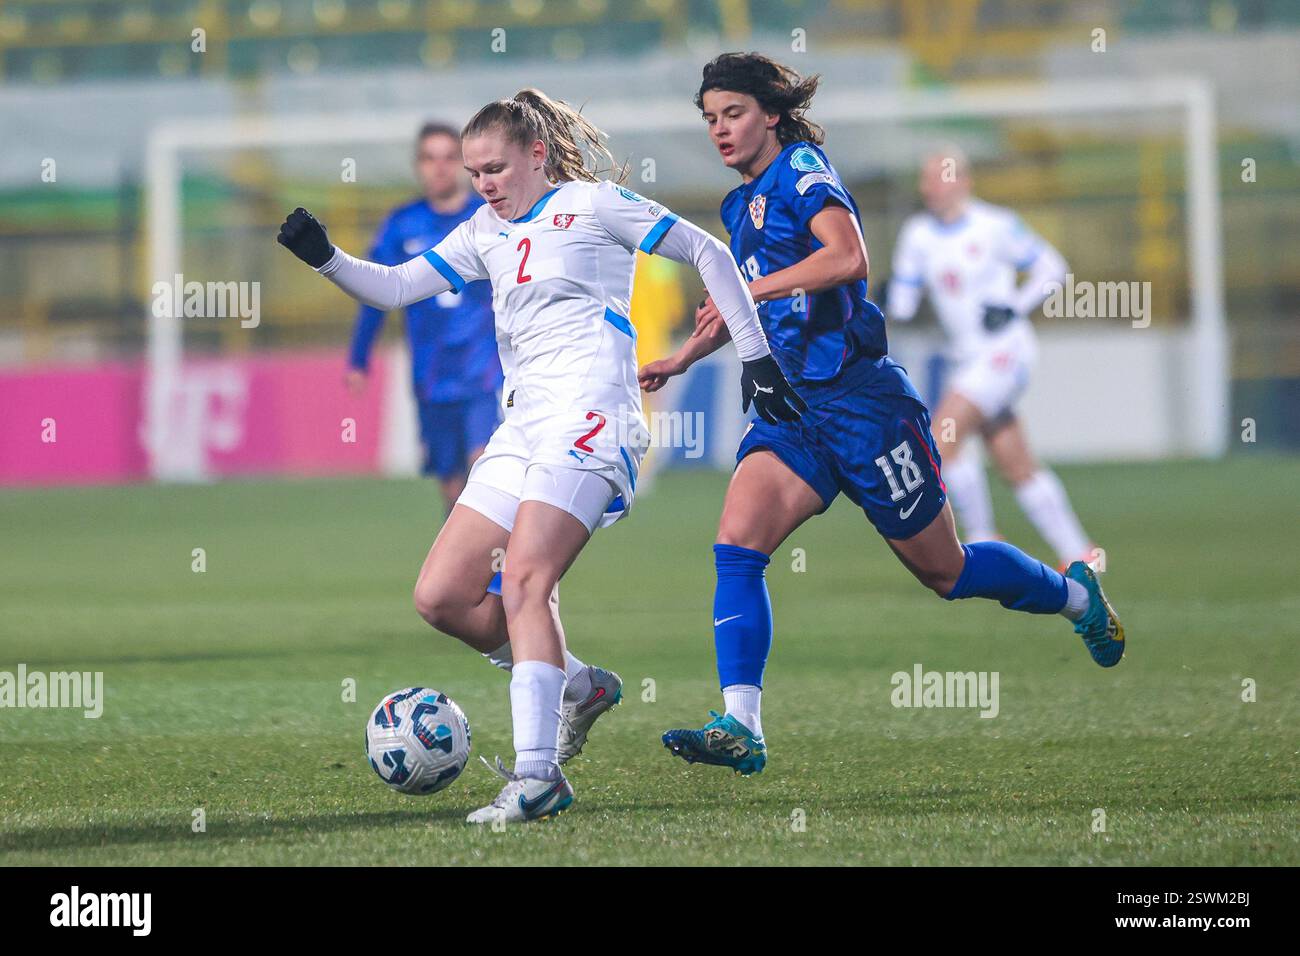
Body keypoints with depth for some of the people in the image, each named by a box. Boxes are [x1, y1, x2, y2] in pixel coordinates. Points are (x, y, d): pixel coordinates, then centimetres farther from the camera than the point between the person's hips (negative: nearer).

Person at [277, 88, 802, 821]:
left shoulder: (592, 204, 3)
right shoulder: (485, 233, 21)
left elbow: (708, 253, 5)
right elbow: (393, 288, 17)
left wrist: (756, 354, 1)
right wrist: (325, 258, -1)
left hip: (590, 415, -8)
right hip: (524, 426, 8)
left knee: (524, 581, -24)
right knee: (441, 597, -1)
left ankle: (537, 774, -27)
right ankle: (579, 686, 17)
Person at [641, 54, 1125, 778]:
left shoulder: (802, 168, -9)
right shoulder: (742, 204, 17)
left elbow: (848, 257, -28)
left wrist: (749, 289, -27)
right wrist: (682, 359, 28)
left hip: (860, 398, -7)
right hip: (791, 410, 7)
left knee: (944, 570, 6)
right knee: (737, 542, -17)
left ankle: (1075, 594, 33)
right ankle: (741, 729, -22)